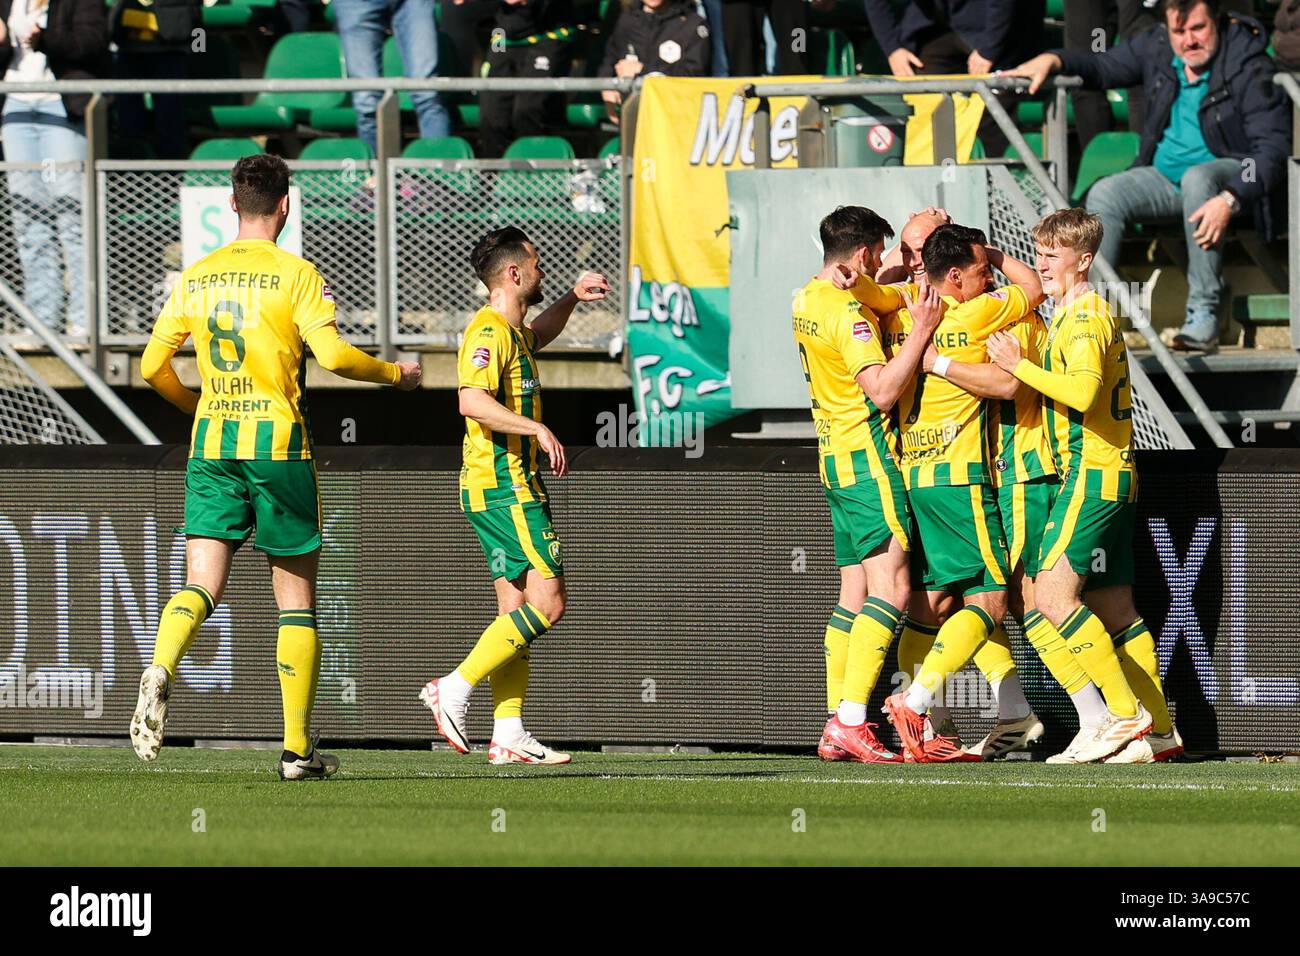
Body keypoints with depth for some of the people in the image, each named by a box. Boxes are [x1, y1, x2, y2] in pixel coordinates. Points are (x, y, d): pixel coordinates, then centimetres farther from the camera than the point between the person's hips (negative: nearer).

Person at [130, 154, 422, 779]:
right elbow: (332, 354, -15)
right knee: (297, 601, 6)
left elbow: (152, 366, 11)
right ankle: (297, 747, 5)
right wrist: (395, 373, 3)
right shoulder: (295, 275, -5)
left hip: (211, 446, 3)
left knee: (201, 585, -3)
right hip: (278, 443, -3)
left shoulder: (195, 278, 9)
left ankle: (161, 671, -36)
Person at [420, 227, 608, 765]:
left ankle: (508, 736, 4)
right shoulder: (489, 333, -14)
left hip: (508, 489, 10)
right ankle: (454, 690, -12)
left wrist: (571, 298, 28)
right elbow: (472, 401, -29)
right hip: (506, 489, -10)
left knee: (517, 610, 6)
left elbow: (540, 334, 43)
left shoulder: (512, 332, 17)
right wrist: (538, 429, -29)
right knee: (547, 603, -12)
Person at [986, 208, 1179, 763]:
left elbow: (1081, 390, -25)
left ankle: (1125, 715, -16)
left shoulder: (1085, 317, -11)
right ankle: (1157, 731, 8)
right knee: (1112, 608, 8)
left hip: (1091, 471, -10)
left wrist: (1018, 365, -18)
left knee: (1053, 594, -15)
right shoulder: (1085, 314, 20)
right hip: (1111, 475, 10)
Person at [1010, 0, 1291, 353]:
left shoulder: (1249, 66, -16)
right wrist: (1052, 60, -2)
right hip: (1165, 176, 6)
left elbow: (1273, 149, -22)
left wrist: (1230, 201, -36)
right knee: (1105, 194, -19)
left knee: (1197, 178, -38)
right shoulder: (1156, 49, 2)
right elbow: (1102, 67, 19)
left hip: (1232, 176, -6)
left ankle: (1203, 316, -36)